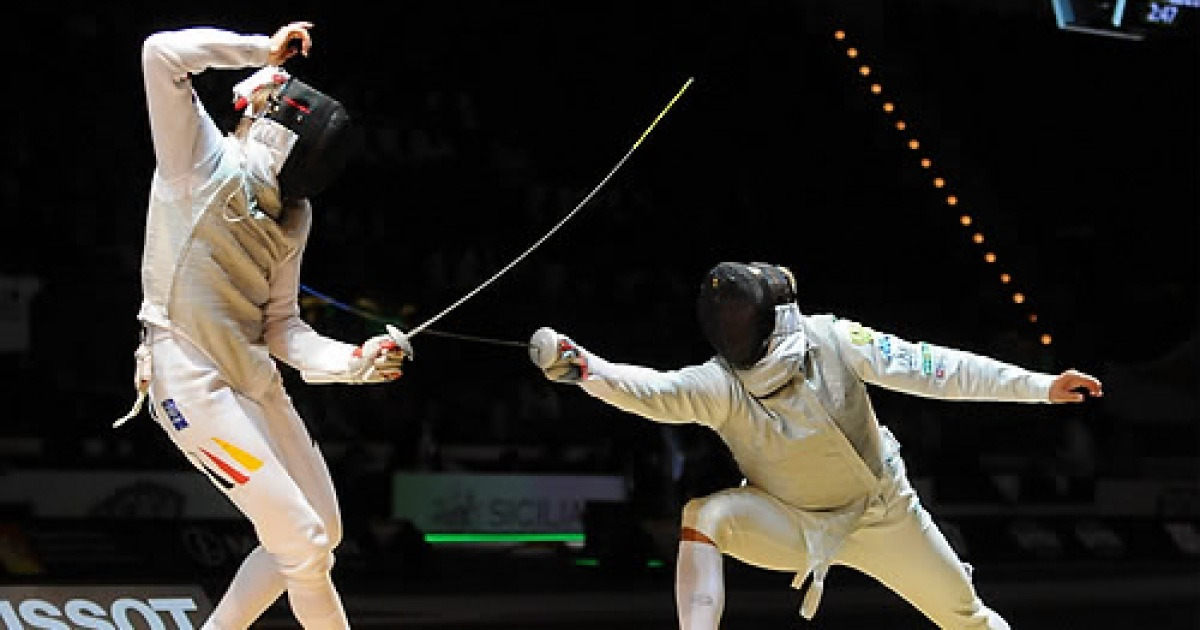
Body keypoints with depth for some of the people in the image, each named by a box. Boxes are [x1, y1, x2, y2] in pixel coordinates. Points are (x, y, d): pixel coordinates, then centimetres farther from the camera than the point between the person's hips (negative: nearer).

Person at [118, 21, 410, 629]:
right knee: (306, 544, -9)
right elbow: (162, 52, -22)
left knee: (321, 534, 14)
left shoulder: (292, 214, 10)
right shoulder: (202, 156, -8)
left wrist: (355, 361, -7)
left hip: (255, 381, 8)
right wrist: (265, 48, -12)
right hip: (191, 381, -8)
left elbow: (279, 327, 10)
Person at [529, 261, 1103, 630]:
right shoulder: (718, 386, -31)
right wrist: (584, 367, -71)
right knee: (704, 515, -31)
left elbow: (932, 369, -26)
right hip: (793, 523, -1)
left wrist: (1042, 385, -30)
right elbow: (652, 390, -50)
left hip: (878, 513, 2)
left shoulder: (830, 340, -27)